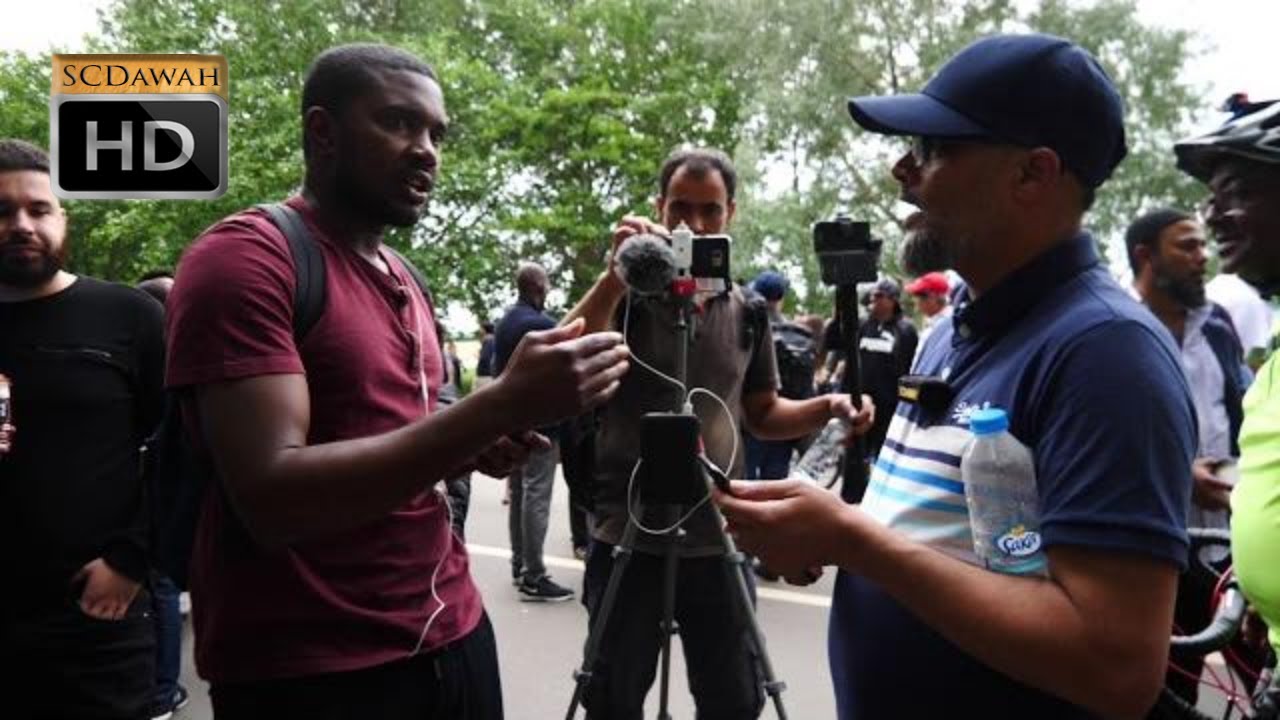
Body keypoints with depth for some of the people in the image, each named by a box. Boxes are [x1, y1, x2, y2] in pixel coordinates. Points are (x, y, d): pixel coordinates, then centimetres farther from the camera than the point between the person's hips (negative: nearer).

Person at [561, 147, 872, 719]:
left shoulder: (748, 313, 5)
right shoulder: (624, 295, -5)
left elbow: (762, 415, 13)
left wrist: (828, 408, -5)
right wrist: (615, 275, -34)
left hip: (719, 541, 3)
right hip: (628, 539, -2)